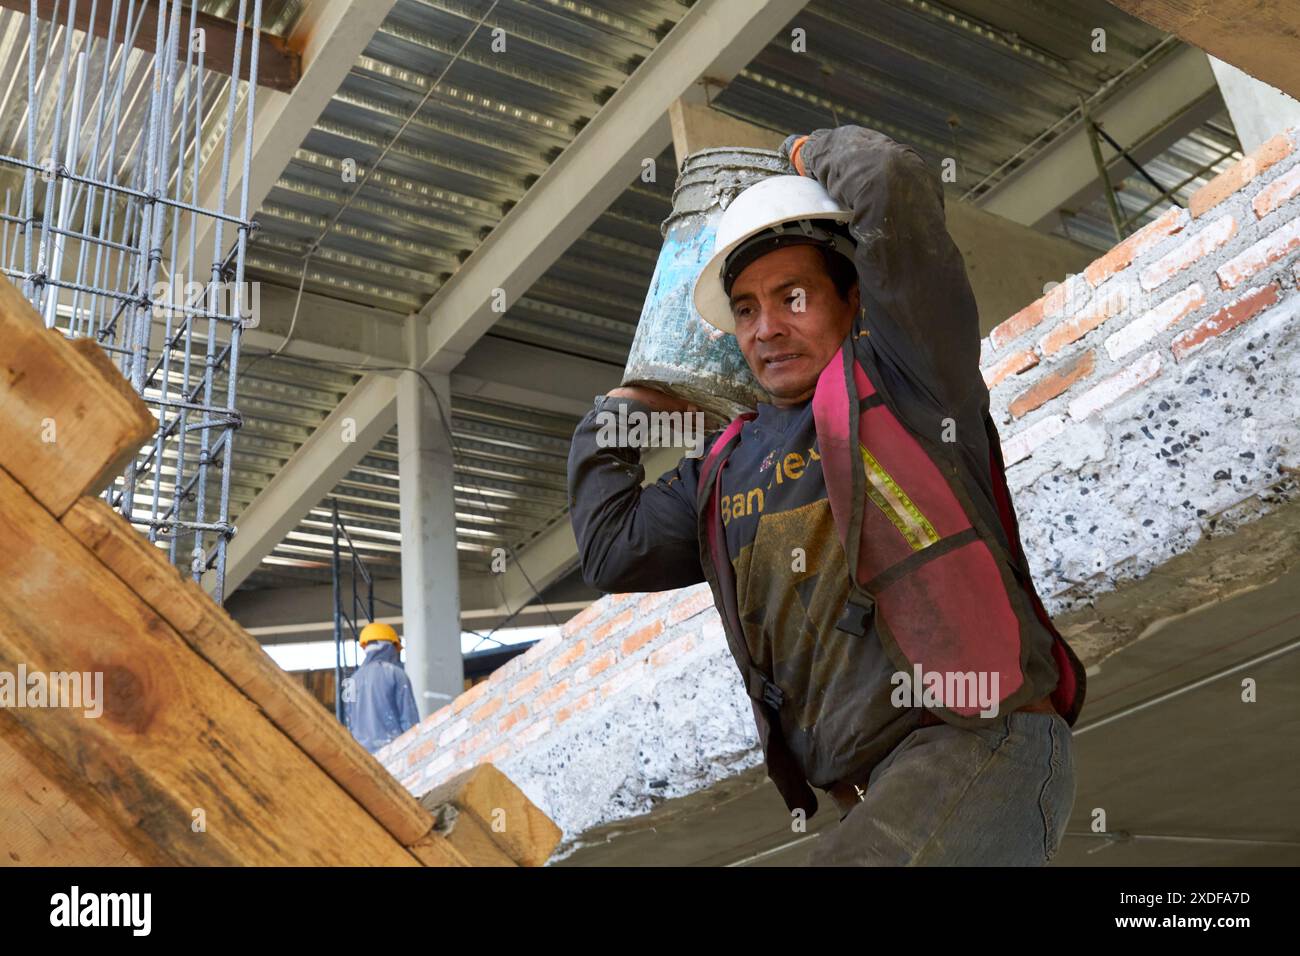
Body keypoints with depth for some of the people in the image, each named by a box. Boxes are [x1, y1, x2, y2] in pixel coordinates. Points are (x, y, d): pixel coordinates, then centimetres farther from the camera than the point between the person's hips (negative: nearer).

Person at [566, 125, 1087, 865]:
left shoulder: (901, 378, 2)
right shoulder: (727, 472, 19)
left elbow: (893, 184, -9)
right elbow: (615, 551, 18)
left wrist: (819, 154, 13)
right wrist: (618, 415, 28)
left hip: (986, 741, -8)